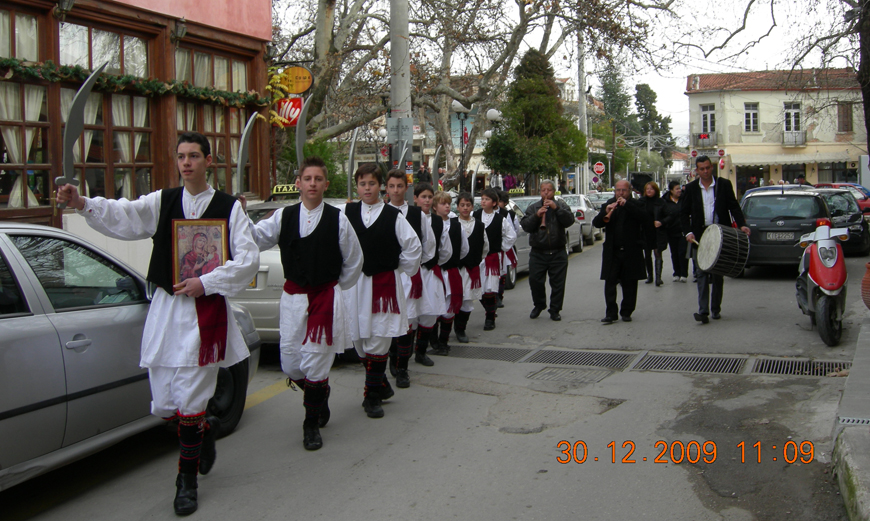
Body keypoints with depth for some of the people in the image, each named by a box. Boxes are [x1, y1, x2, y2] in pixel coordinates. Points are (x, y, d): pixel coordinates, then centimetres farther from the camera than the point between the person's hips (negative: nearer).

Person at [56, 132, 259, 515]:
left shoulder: (229, 207, 1)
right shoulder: (162, 202, 8)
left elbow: (248, 259, -3)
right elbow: (122, 215, -7)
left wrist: (206, 282, -13)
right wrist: (81, 203, -25)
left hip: (206, 311, -3)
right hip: (166, 307, 4)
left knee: (189, 403, -4)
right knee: (163, 404, 8)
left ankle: (187, 480, 12)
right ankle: (207, 429, 39)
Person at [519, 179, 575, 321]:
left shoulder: (561, 206, 7)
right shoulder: (533, 208, 9)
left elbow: (569, 221, -8)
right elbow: (525, 225, -1)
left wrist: (556, 208, -18)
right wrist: (536, 215, -16)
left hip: (558, 253, -1)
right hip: (538, 252, 1)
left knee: (558, 283, 2)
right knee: (535, 281, 2)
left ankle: (555, 310, 13)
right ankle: (539, 305, 24)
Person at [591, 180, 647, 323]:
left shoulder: (636, 205, 3)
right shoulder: (609, 205, 9)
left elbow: (644, 217, -16)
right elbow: (596, 223, 1)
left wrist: (627, 204, -22)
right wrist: (605, 213, -18)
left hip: (631, 252, -1)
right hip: (612, 251, 1)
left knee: (629, 284, 6)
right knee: (610, 283, -2)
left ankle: (626, 312, 17)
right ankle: (611, 313, 2)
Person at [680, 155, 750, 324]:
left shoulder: (724, 184, 4)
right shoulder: (691, 188, 5)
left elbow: (734, 207, 2)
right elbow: (684, 213, 6)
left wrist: (741, 224, -14)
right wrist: (688, 232, -9)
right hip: (700, 237, 0)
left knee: (718, 275, 7)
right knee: (702, 274, -6)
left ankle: (716, 309, 16)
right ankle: (703, 311, -10)